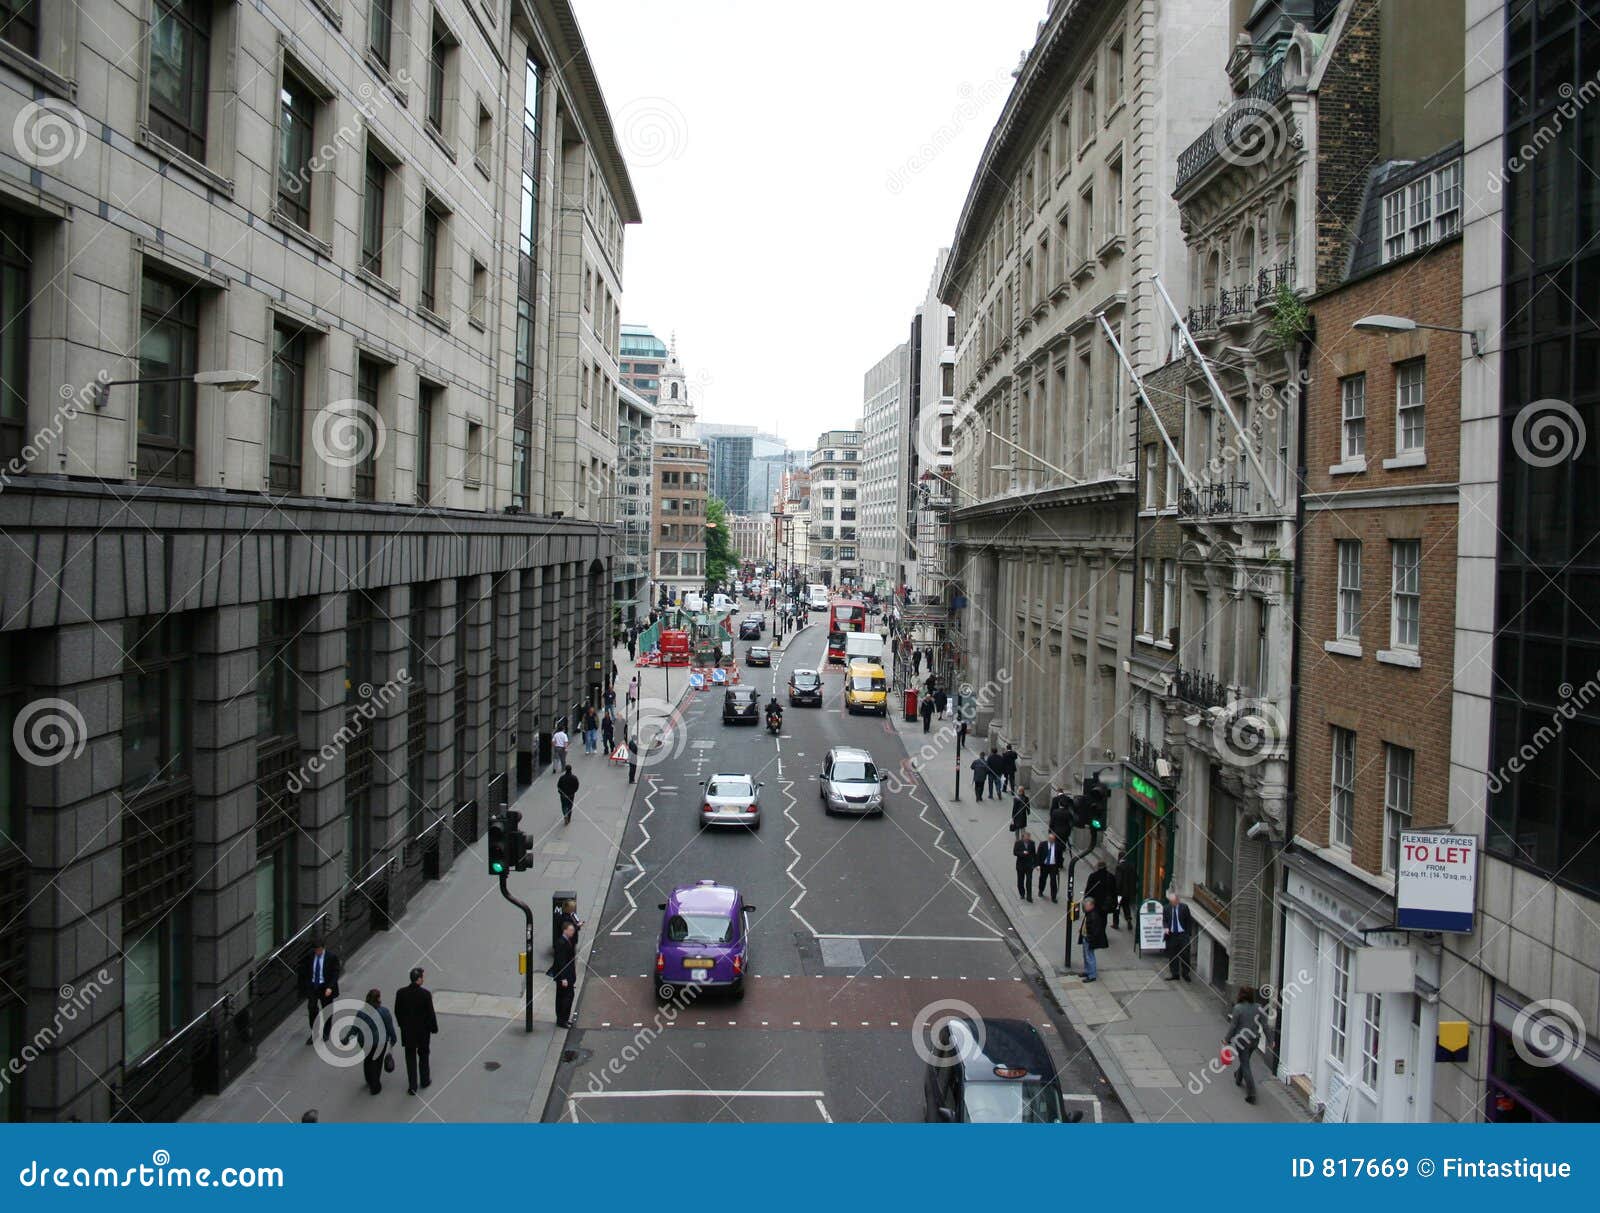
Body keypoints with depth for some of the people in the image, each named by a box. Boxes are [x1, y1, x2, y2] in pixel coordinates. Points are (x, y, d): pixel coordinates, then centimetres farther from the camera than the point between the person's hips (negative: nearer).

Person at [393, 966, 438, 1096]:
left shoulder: (400, 992, -12)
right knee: (423, 1056, 19)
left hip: (407, 1031, 2)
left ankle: (413, 1086, 17)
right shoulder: (426, 994, -21)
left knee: (410, 1058, 13)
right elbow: (430, 1013, -14)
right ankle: (424, 1081, 33)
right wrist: (434, 1028, 1)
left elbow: (397, 1012, -1)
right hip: (423, 1030, -2)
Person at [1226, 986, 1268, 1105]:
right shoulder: (1259, 1008, -7)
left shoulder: (1238, 1008, -19)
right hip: (1255, 1039, 5)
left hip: (1242, 1040, -5)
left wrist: (1227, 1039, 0)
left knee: (1245, 1066, 3)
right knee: (1245, 1060, 29)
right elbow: (1264, 1025, -4)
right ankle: (1238, 1078, 53)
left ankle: (1251, 1094, -1)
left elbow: (1233, 1026, -13)